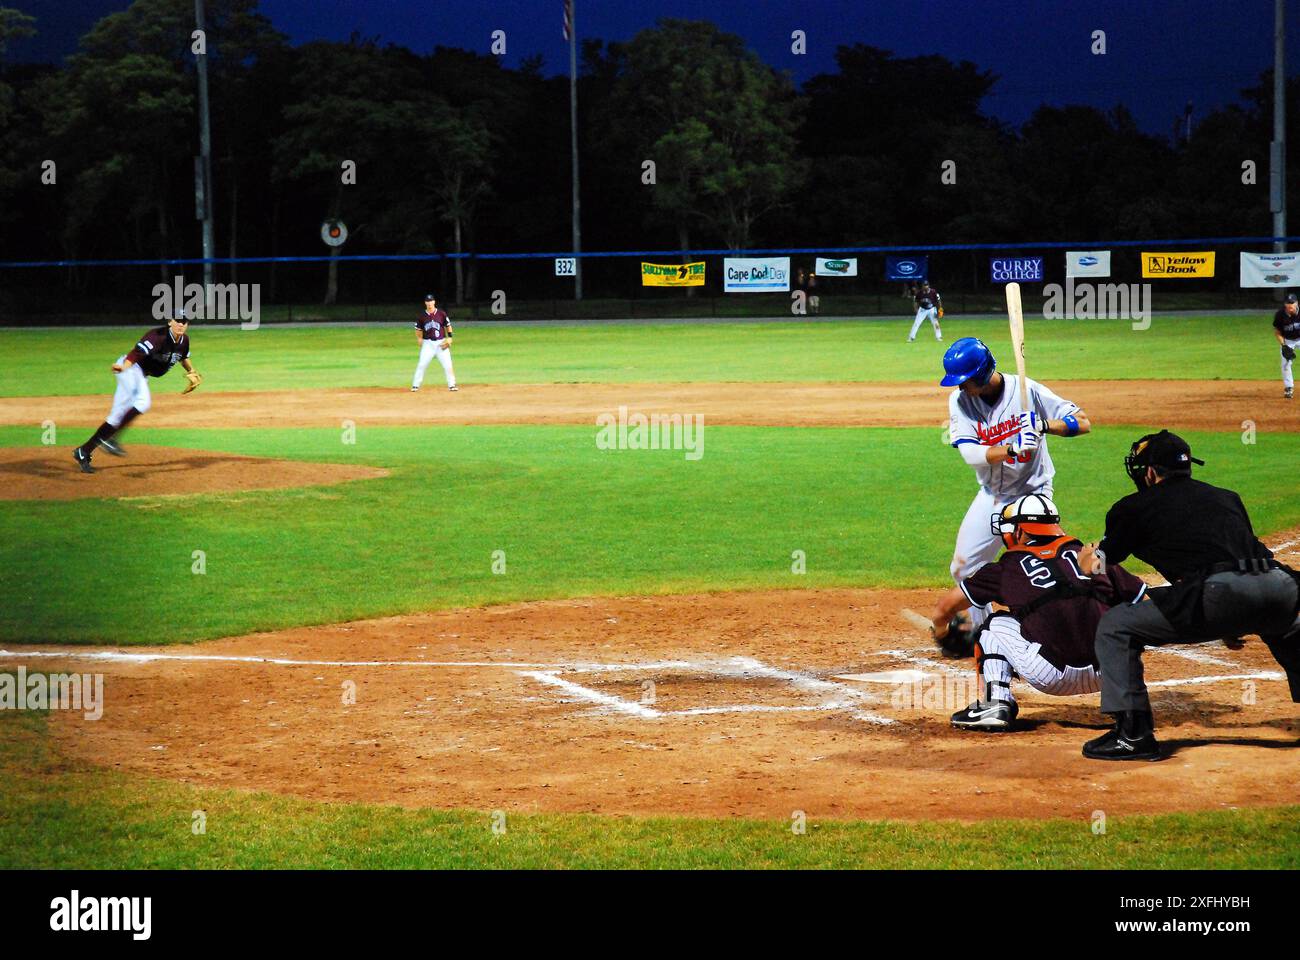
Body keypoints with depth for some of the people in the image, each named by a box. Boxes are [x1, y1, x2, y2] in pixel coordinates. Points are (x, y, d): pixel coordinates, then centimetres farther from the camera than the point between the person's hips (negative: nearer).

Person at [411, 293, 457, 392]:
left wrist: (449, 338, -2)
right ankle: (415, 385, 0)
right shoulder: (422, 316, 3)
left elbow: (448, 326, 8)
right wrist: (419, 338, -4)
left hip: (441, 343, 0)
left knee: (447, 364, -3)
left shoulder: (441, 314, 1)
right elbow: (418, 329, 12)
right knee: (422, 364, -7)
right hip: (428, 343, 0)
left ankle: (451, 384, 7)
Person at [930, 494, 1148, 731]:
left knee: (997, 623, 24)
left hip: (1052, 678, -2)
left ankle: (993, 704, 8)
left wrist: (940, 632, 48)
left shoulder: (1007, 567, 15)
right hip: (1110, 674, 3)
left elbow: (946, 605, 26)